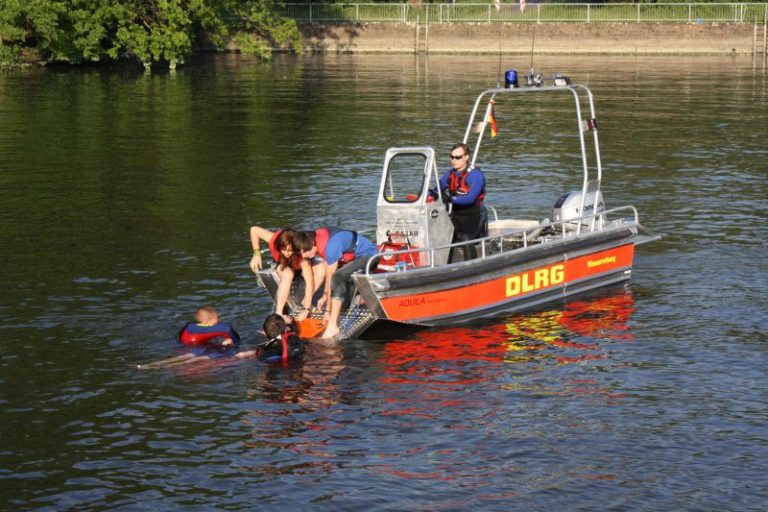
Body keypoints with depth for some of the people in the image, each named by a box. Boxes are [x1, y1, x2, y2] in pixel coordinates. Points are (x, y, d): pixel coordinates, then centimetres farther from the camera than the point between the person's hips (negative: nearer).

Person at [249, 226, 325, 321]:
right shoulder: (274, 240, -35)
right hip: (283, 265, 0)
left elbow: (309, 282, -42)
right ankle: (278, 313, -36)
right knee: (288, 274, -38)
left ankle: (305, 303, -17)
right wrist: (257, 255, -21)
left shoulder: (301, 254, -39)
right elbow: (254, 229, -21)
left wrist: (306, 309, -45)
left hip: (299, 266, 0)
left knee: (322, 268, -32)